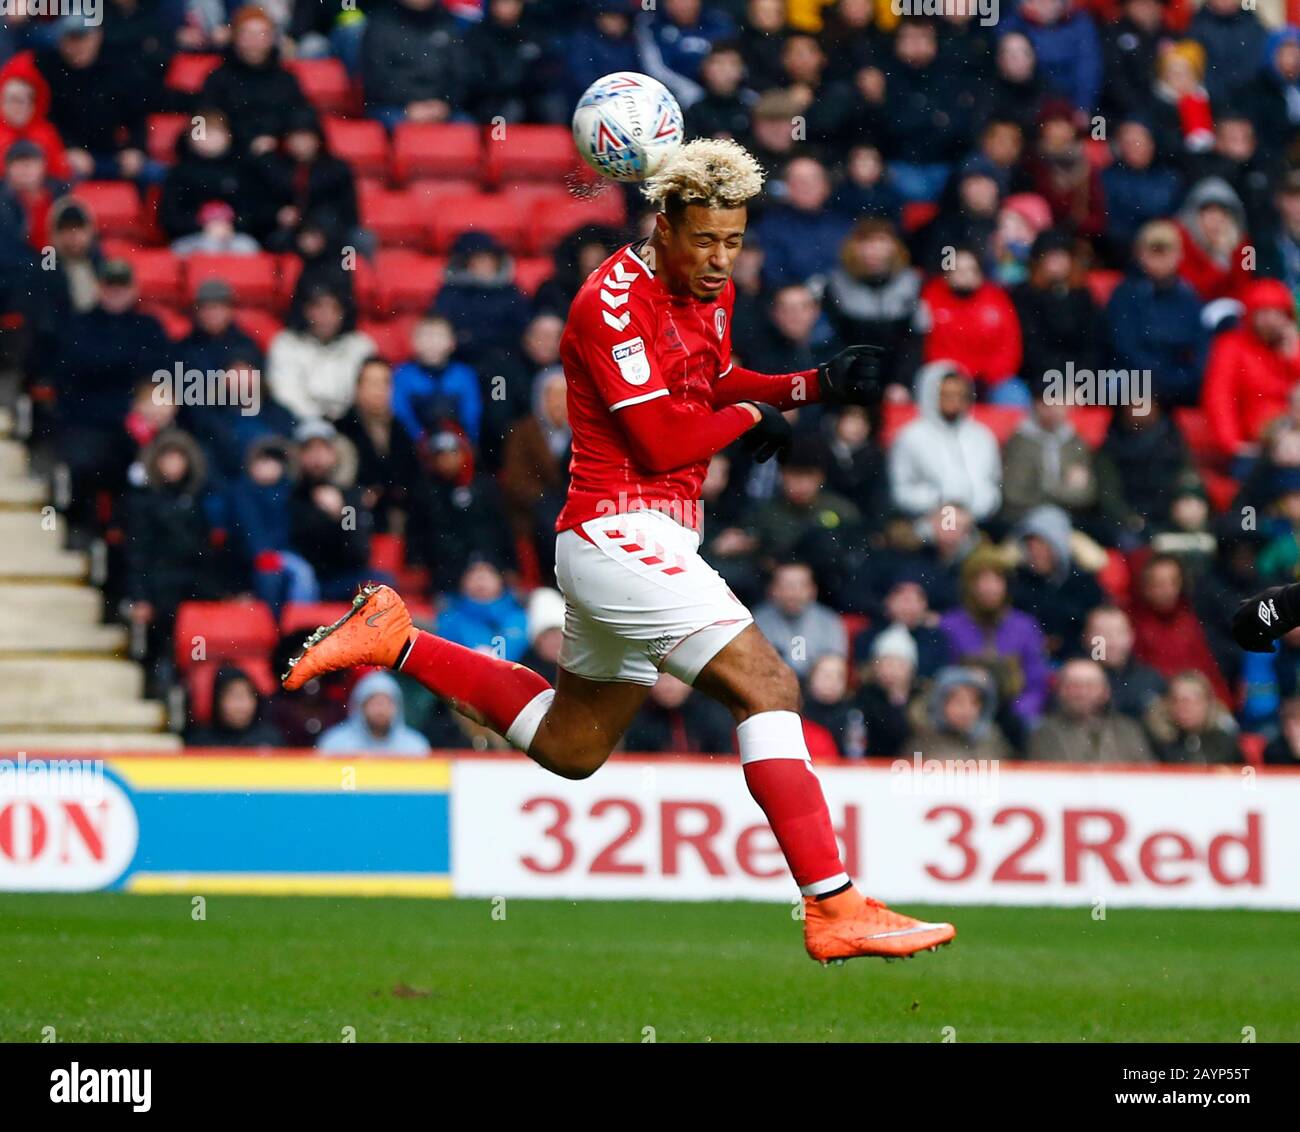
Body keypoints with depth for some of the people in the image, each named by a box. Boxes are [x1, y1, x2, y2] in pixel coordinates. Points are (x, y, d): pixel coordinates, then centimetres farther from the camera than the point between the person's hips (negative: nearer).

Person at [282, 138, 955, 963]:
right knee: (768, 686, -21)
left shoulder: (711, 291, 10)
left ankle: (396, 641, 29)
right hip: (620, 529, -10)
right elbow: (664, 440, -20)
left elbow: (717, 384, 26)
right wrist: (751, 416, -4)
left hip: (650, 538, 10)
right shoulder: (615, 301, -17)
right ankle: (834, 909, -25)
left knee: (569, 748, 22)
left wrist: (817, 385, 10)